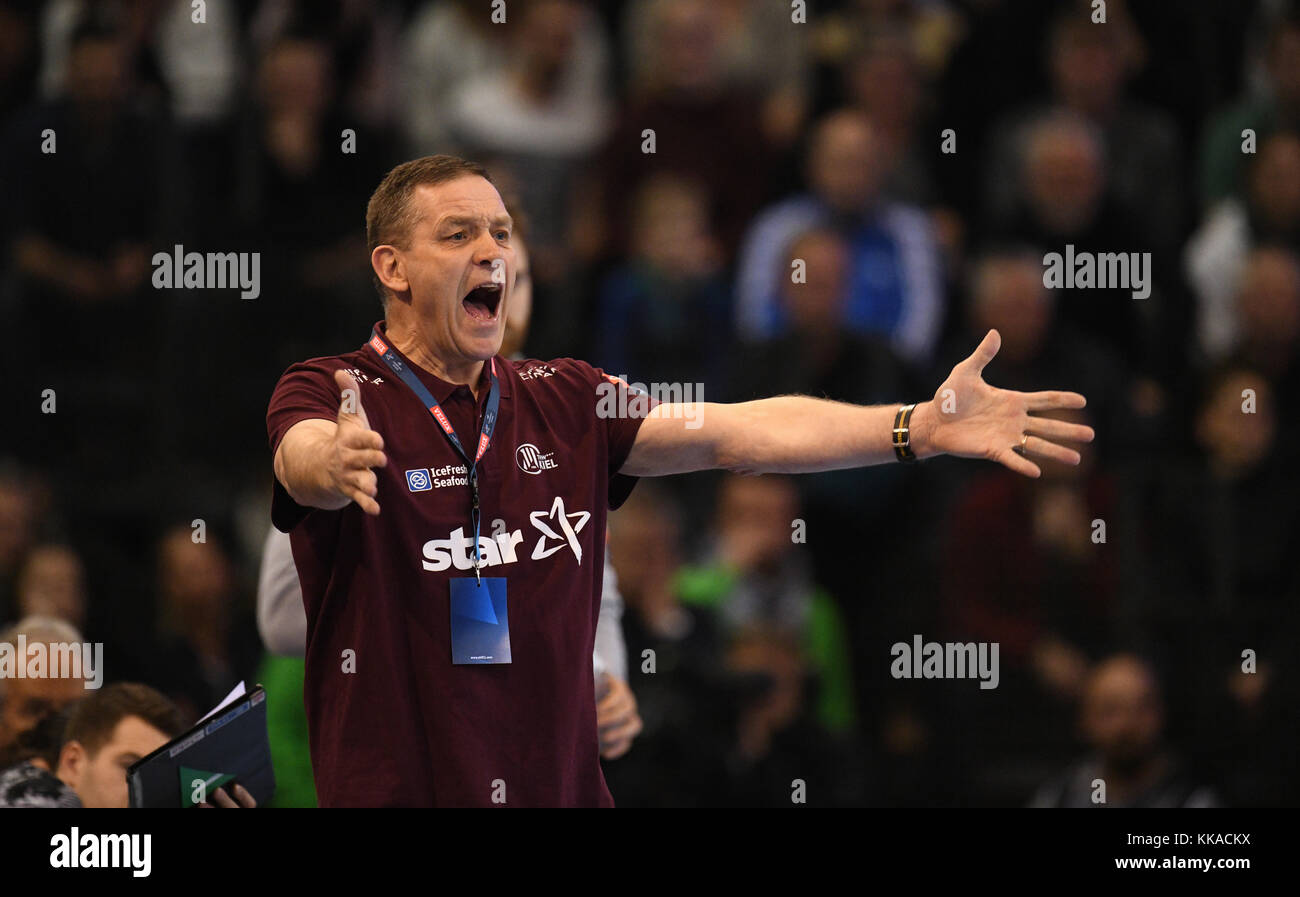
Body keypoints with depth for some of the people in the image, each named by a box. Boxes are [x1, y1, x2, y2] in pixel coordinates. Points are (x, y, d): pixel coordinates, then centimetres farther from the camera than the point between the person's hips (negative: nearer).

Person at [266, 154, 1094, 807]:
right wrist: (334, 464, -54)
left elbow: (736, 433, 0)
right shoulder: (331, 393, -6)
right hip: (396, 789, -4)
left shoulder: (564, 400, 9)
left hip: (562, 788, 5)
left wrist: (920, 427, -14)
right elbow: (304, 457, -28)